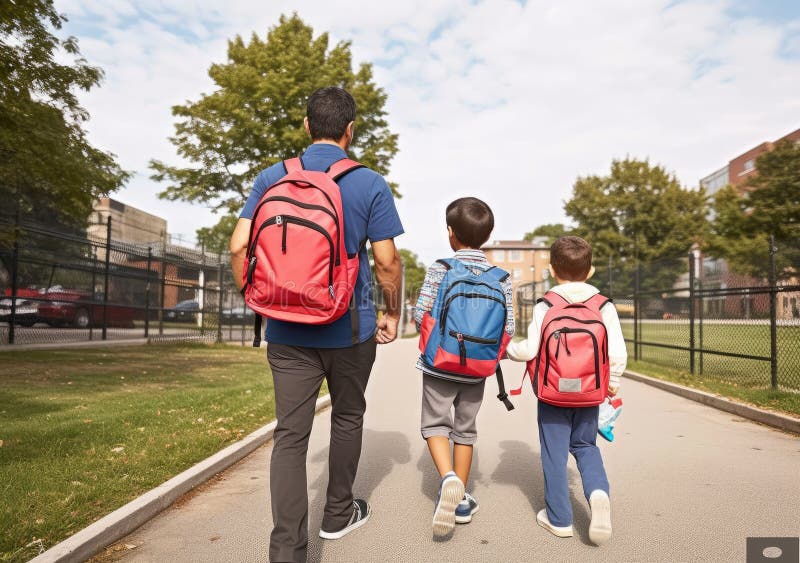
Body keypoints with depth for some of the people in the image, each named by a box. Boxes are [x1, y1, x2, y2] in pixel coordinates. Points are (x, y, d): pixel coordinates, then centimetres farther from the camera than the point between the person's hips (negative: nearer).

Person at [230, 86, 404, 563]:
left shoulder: (273, 178, 2)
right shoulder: (371, 184, -5)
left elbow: (239, 246, -3)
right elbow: (387, 260, -7)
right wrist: (393, 314, 7)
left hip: (288, 331, 2)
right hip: (351, 330, -1)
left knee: (291, 435, 5)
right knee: (348, 418, 20)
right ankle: (339, 514, 37)